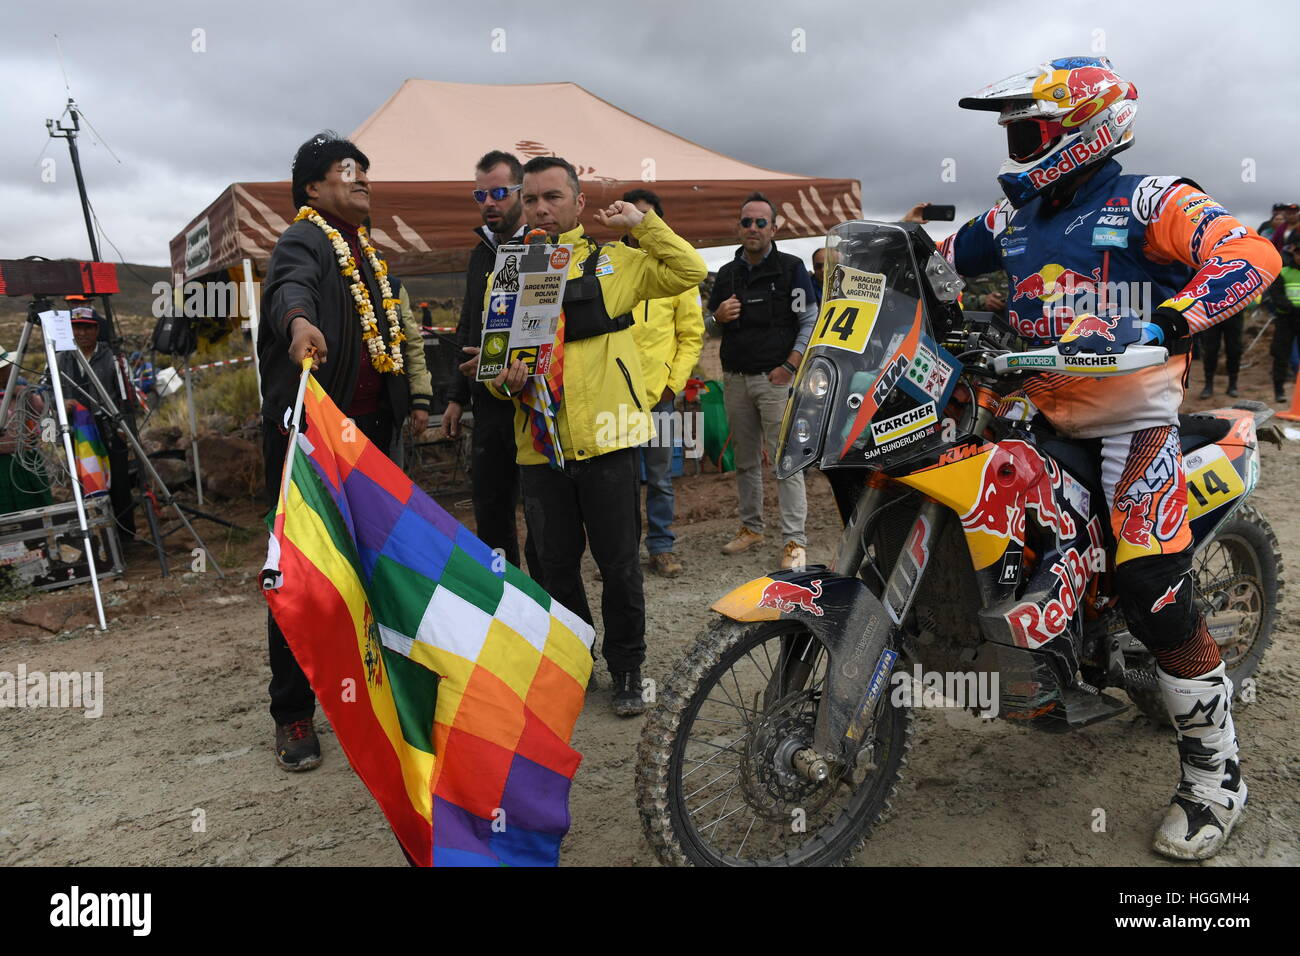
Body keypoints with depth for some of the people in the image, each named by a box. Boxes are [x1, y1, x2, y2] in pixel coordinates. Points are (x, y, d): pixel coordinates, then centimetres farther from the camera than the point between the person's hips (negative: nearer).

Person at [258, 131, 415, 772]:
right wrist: (300, 321, -51)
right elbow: (291, 285, -30)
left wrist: (407, 403, 23)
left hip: (368, 427, 8)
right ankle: (292, 714, 4)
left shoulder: (366, 251, 21)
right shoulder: (305, 239, -6)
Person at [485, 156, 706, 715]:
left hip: (605, 440, -3)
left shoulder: (613, 262, 6)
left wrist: (642, 223, -4)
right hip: (538, 445, 3)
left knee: (619, 565, 4)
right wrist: (505, 379, -9)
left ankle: (626, 670, 22)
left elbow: (689, 272, 2)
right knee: (556, 565, 13)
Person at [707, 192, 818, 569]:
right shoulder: (726, 274, 14)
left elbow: (811, 322, -3)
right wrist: (719, 316, -3)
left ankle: (795, 540, -5)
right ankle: (751, 527, 24)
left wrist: (790, 366, -12)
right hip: (735, 379, 5)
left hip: (776, 378, -5)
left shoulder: (791, 268, 0)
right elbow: (710, 324, 21)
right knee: (745, 460, 12)